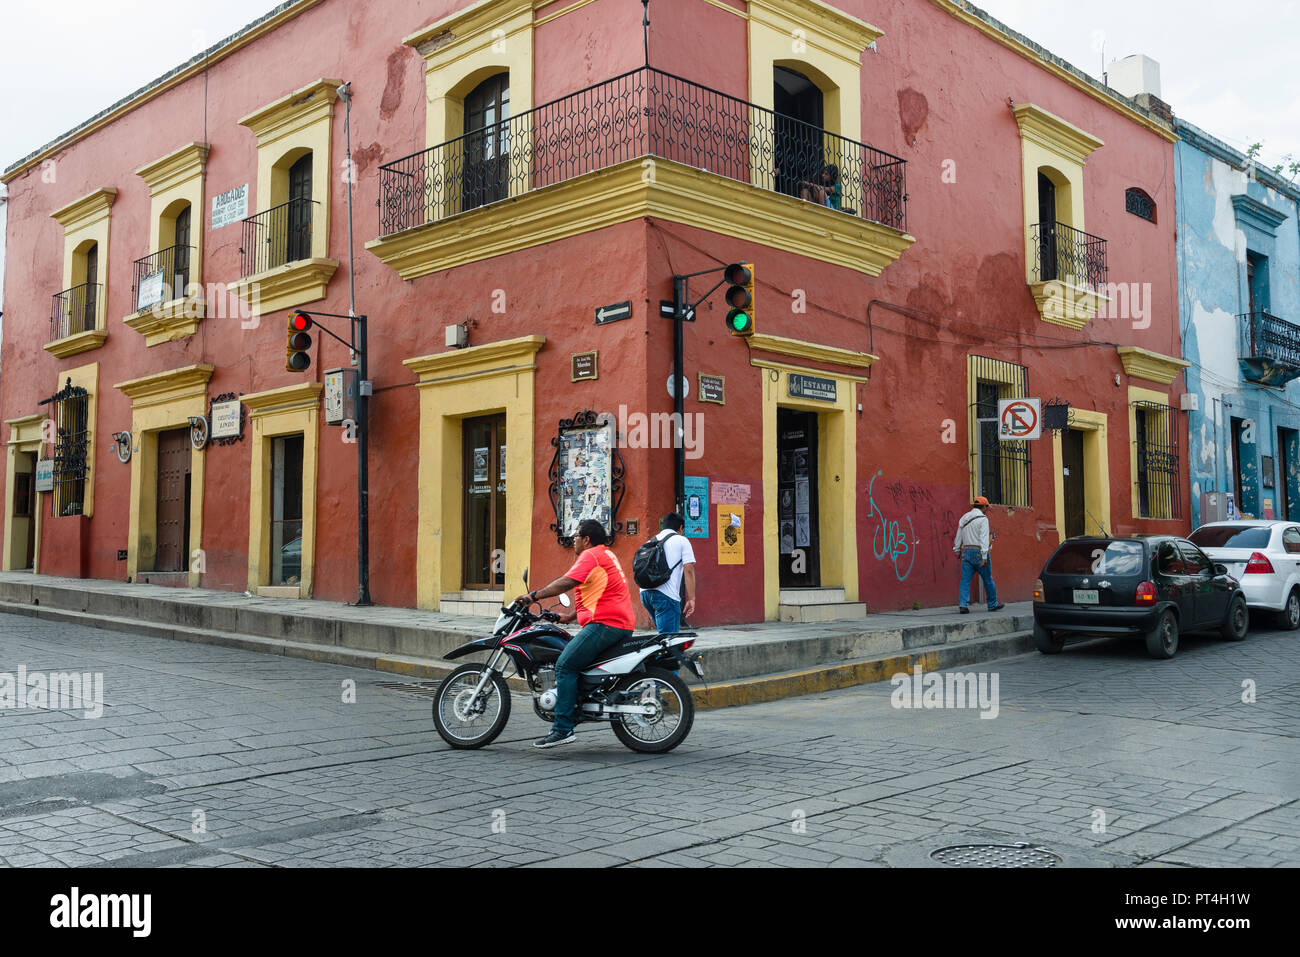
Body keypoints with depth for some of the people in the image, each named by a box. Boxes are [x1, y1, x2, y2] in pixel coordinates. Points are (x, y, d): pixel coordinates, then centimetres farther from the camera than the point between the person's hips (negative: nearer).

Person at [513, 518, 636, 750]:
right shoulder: (606, 554, 25)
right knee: (575, 662, 22)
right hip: (623, 625, 11)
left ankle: (563, 728, -17)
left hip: (605, 624, -11)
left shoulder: (591, 555, -7)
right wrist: (569, 615, 28)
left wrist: (534, 596, -15)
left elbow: (566, 582, -20)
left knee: (565, 665, -13)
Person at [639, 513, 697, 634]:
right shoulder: (681, 540, 7)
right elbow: (689, 570, -2)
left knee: (663, 632, 19)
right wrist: (691, 599, -3)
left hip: (645, 593, 7)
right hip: (666, 595, -6)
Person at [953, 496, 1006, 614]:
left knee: (965, 580, 1)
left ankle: (962, 605, -10)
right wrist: (984, 557, -19)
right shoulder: (983, 519, -9)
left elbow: (958, 537, 14)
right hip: (978, 552, -5)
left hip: (966, 551, 5)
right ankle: (993, 604, 21)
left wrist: (957, 551, 23)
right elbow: (984, 538, -16)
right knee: (988, 579, 10)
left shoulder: (964, 518, 11)